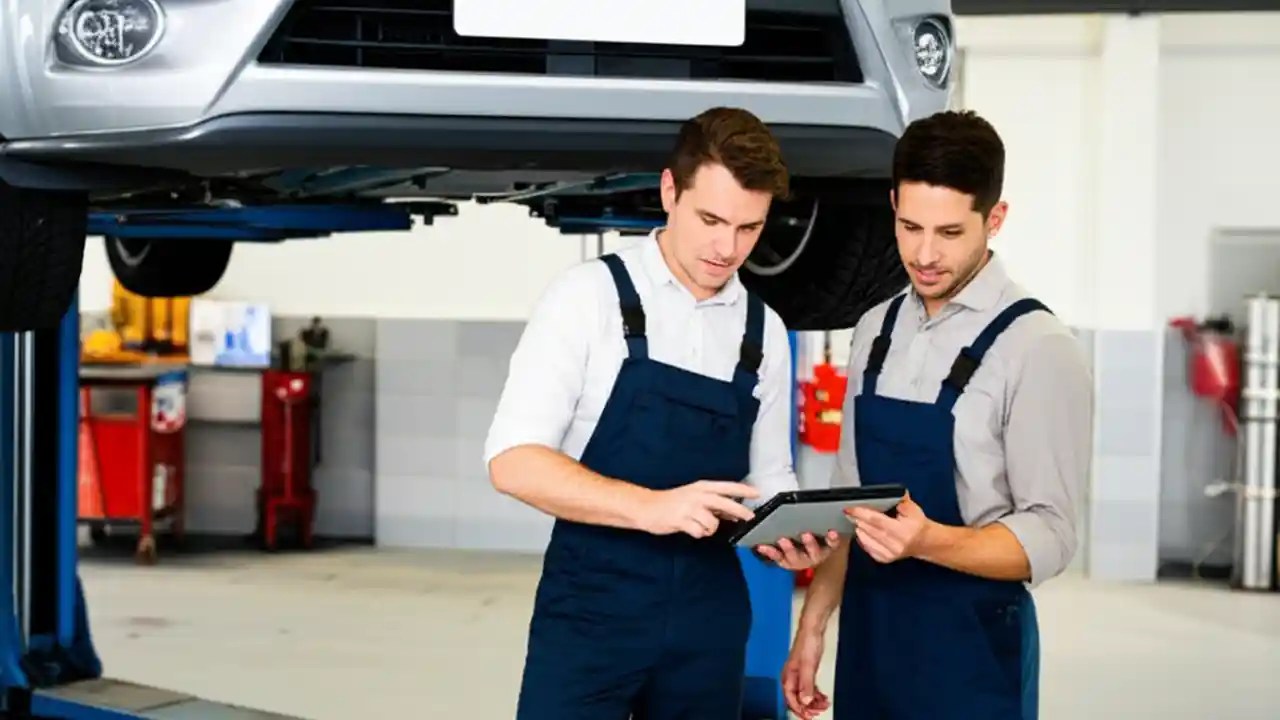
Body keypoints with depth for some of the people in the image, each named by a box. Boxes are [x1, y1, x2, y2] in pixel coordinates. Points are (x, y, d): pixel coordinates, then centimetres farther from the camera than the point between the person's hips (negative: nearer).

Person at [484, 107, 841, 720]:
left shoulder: (764, 331, 8)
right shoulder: (589, 296, -6)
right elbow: (513, 461, -13)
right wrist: (650, 507, -27)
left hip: (708, 618, 4)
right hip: (591, 609, -4)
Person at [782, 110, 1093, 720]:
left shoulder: (1037, 348, -13)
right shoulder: (875, 330, 7)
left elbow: (1049, 537, -16)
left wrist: (928, 540, -31)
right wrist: (812, 625, 8)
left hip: (970, 648, -6)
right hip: (866, 640, 6)